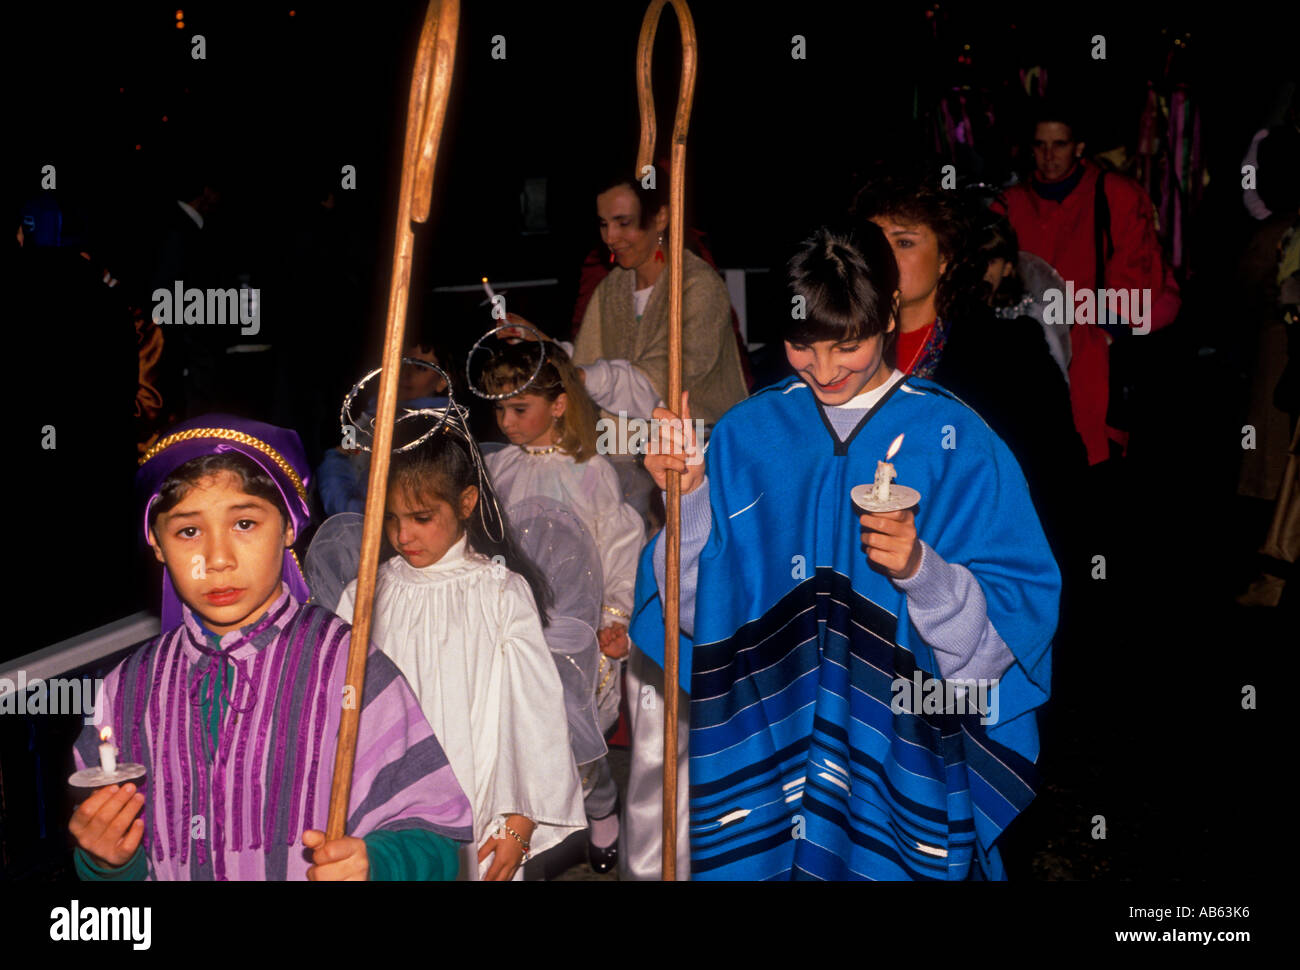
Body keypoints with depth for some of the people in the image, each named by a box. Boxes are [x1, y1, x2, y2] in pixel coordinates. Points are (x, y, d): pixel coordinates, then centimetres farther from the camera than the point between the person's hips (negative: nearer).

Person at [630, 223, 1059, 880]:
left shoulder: (957, 442, -7)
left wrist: (921, 571, -27)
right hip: (768, 745, 2)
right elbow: (702, 606, 1)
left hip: (906, 762, -2)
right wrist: (690, 499, -13)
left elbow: (1010, 628, -10)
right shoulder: (747, 435, 2)